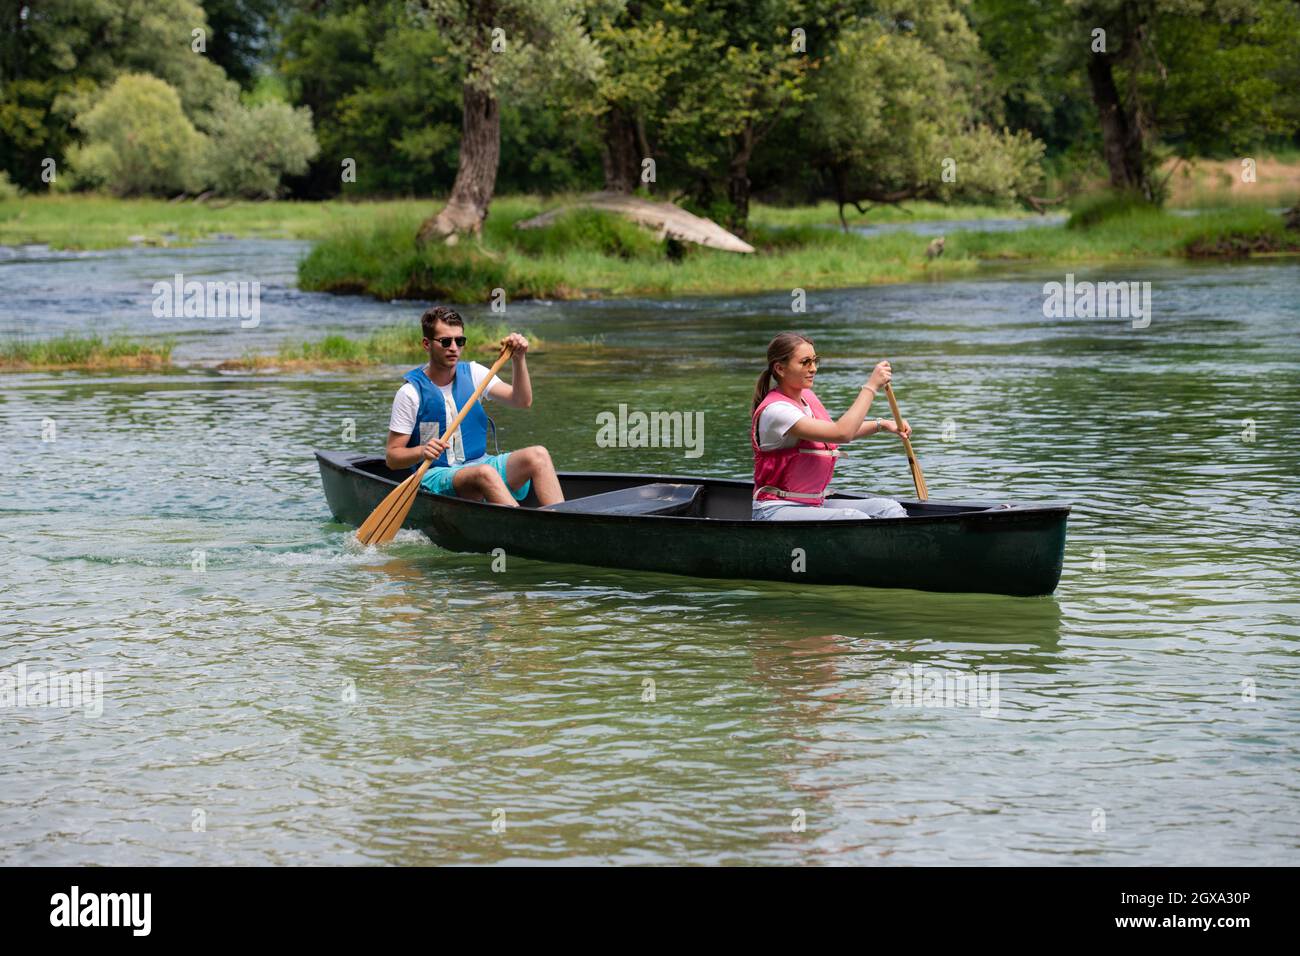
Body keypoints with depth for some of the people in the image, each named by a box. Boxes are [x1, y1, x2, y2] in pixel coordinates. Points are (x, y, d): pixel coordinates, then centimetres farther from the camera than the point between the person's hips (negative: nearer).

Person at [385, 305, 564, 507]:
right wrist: (422, 452, -26)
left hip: (479, 463, 5)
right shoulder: (411, 392, -6)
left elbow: (522, 401, 2)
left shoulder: (473, 373, 9)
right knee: (485, 473, -37)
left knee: (538, 455, -22)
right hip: (436, 474, -5)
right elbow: (392, 457, -6)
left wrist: (519, 359, -11)